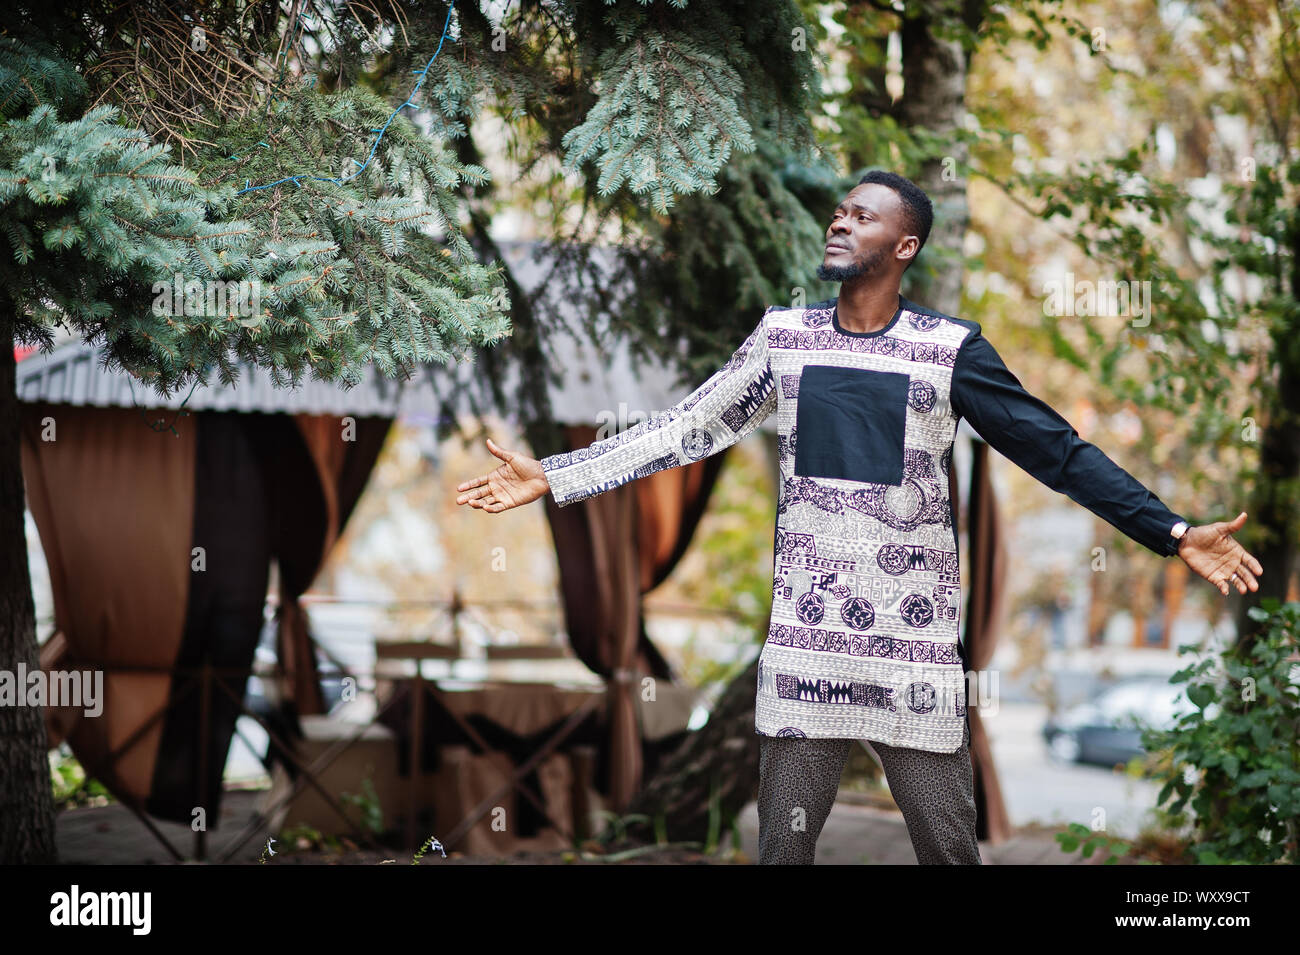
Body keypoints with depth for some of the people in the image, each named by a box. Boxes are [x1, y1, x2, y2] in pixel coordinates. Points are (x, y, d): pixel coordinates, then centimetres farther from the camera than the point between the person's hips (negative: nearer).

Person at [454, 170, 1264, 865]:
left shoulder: (950, 349, -2)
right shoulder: (785, 337, 6)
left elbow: (1055, 449, -3)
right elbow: (688, 430, 12)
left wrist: (1172, 533, -9)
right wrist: (554, 477, 10)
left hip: (916, 646, -2)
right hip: (804, 643, 2)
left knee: (949, 844, 1)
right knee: (784, 842, 5)